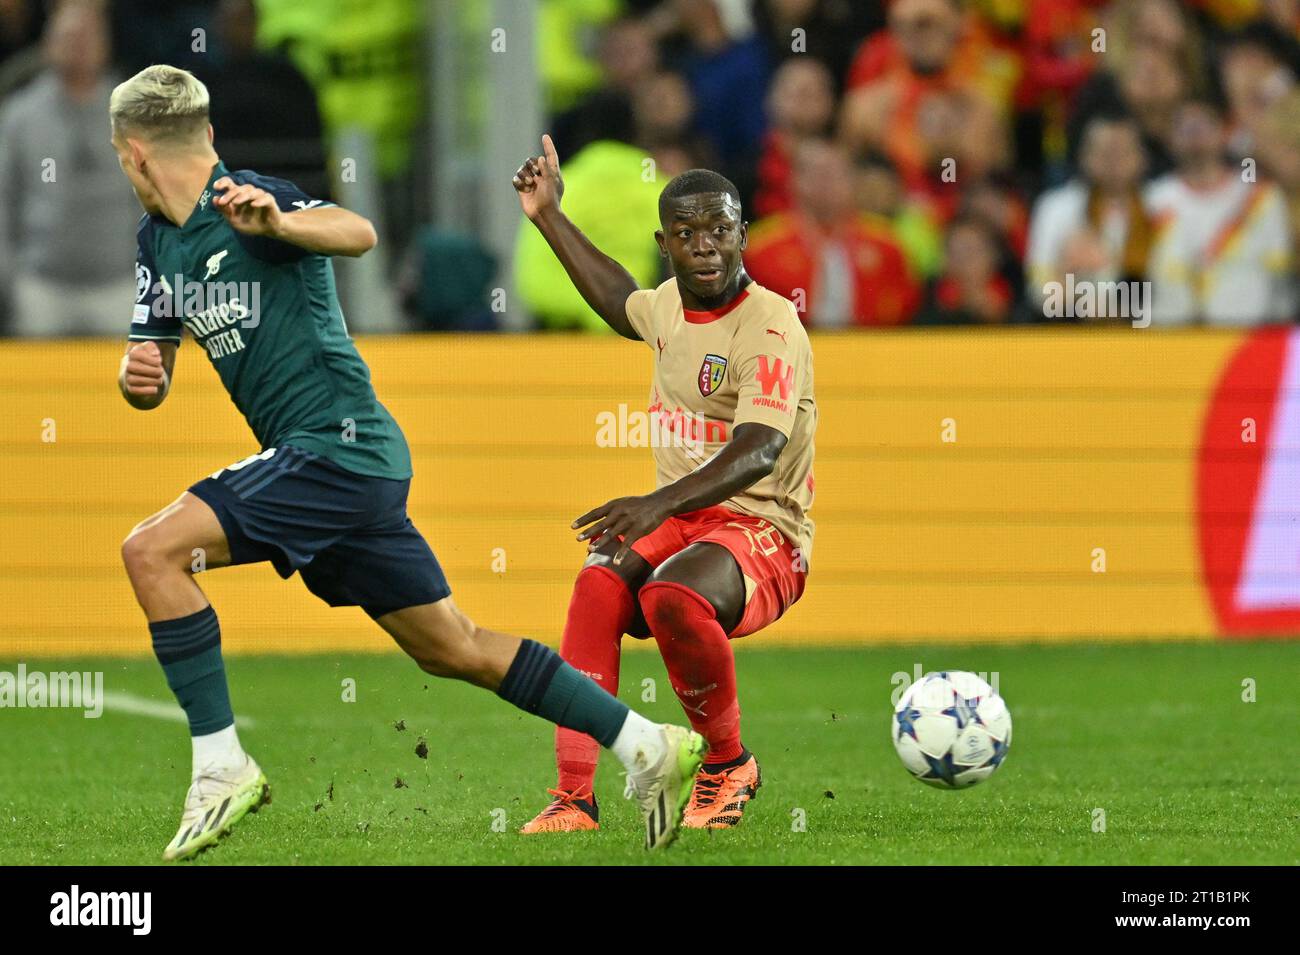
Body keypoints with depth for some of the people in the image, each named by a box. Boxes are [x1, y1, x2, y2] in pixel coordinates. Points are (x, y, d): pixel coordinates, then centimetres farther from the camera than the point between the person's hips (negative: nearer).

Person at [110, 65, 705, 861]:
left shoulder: (251, 201, -13)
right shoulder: (158, 240, 14)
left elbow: (358, 234, -32)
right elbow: (150, 380, 18)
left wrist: (274, 223, -52)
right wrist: (138, 375, -6)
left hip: (340, 449, -10)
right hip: (333, 464, 10)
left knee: (153, 550, -18)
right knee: (451, 650, 13)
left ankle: (221, 765, -15)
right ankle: (649, 749, 19)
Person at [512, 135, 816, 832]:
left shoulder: (770, 325, -15)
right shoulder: (671, 306, 10)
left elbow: (758, 453, -30)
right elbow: (621, 303, 39)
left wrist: (660, 503, -44)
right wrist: (550, 218, 39)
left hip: (761, 532, -6)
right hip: (672, 523, 6)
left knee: (673, 596, -37)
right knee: (599, 583, -27)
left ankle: (729, 766, -10)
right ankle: (574, 795, -31)